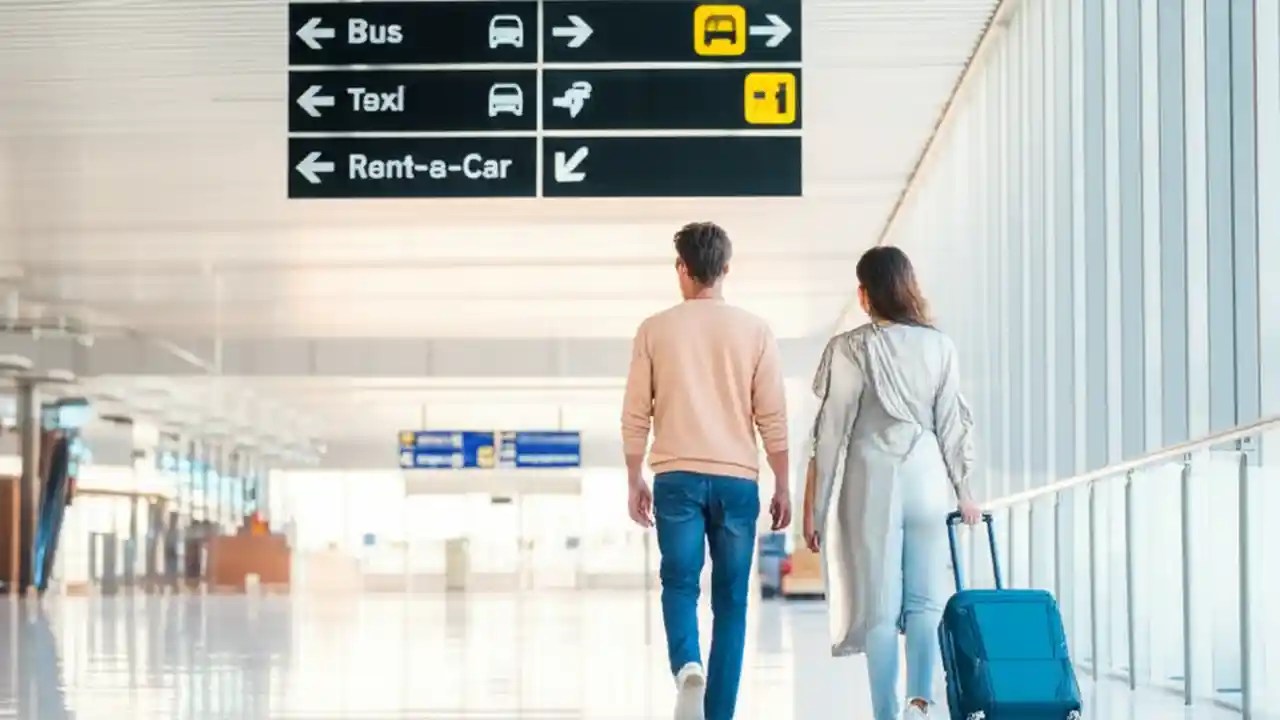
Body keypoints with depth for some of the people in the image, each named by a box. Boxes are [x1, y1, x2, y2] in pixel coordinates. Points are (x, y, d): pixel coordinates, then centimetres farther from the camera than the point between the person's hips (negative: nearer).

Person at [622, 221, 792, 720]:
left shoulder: (655, 331, 1)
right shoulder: (754, 331, 1)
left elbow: (635, 416, 3)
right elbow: (773, 418, 1)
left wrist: (635, 482, 13)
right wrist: (782, 487, 9)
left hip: (676, 477, 0)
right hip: (737, 479, 1)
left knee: (680, 584, 8)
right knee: (730, 601, 8)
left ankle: (687, 665, -20)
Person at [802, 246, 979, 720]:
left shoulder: (850, 348, -5)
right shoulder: (939, 346, 4)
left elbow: (831, 430, -5)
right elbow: (953, 424, 7)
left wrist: (814, 505, 0)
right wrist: (962, 491, 16)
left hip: (873, 480, -3)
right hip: (929, 478, 3)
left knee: (880, 605, 3)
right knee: (926, 599, 6)